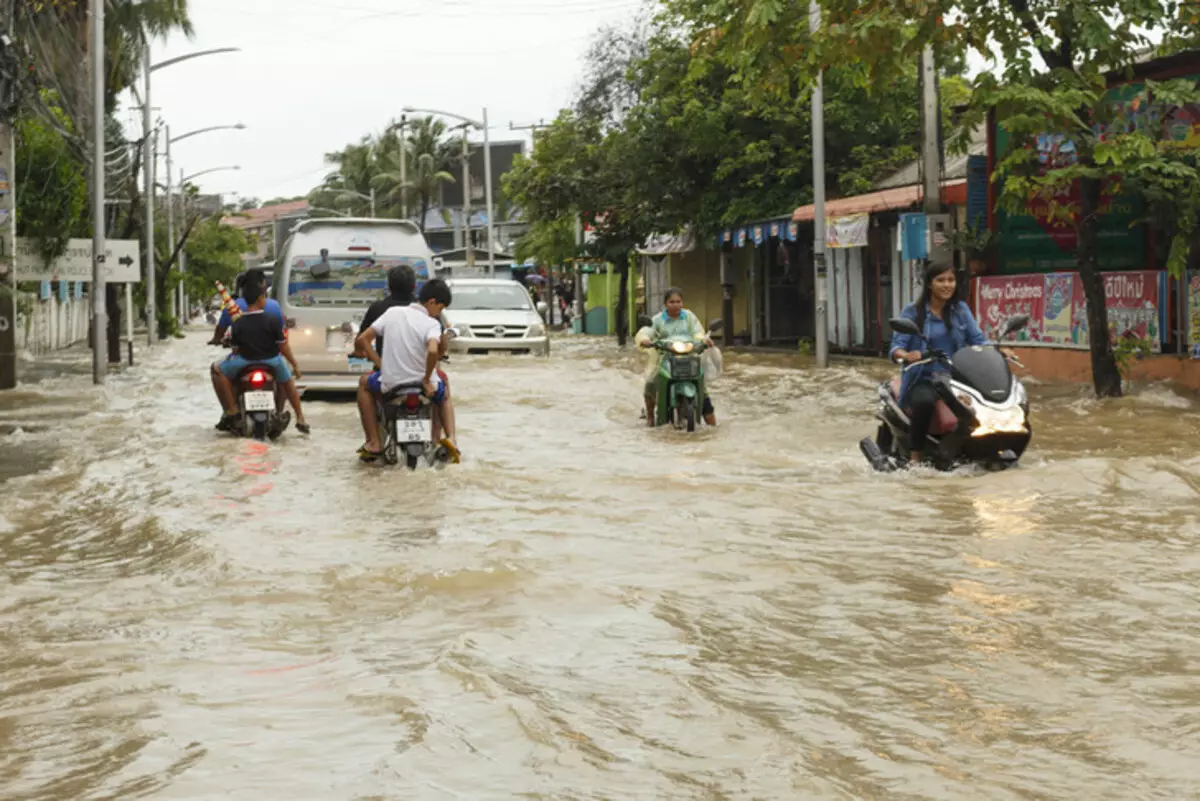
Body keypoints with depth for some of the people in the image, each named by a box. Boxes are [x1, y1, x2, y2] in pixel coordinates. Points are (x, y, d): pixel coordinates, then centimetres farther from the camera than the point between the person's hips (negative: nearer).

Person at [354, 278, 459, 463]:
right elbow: (433, 351, -31)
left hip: (391, 383, 1)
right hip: (422, 382, -1)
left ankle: (373, 443, 23)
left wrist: (380, 364, 7)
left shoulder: (392, 312, 0)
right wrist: (427, 380, -17)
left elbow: (361, 340, -1)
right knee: (445, 396, 35)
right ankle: (451, 438, 10)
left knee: (365, 385, 34)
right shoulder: (432, 324, -11)